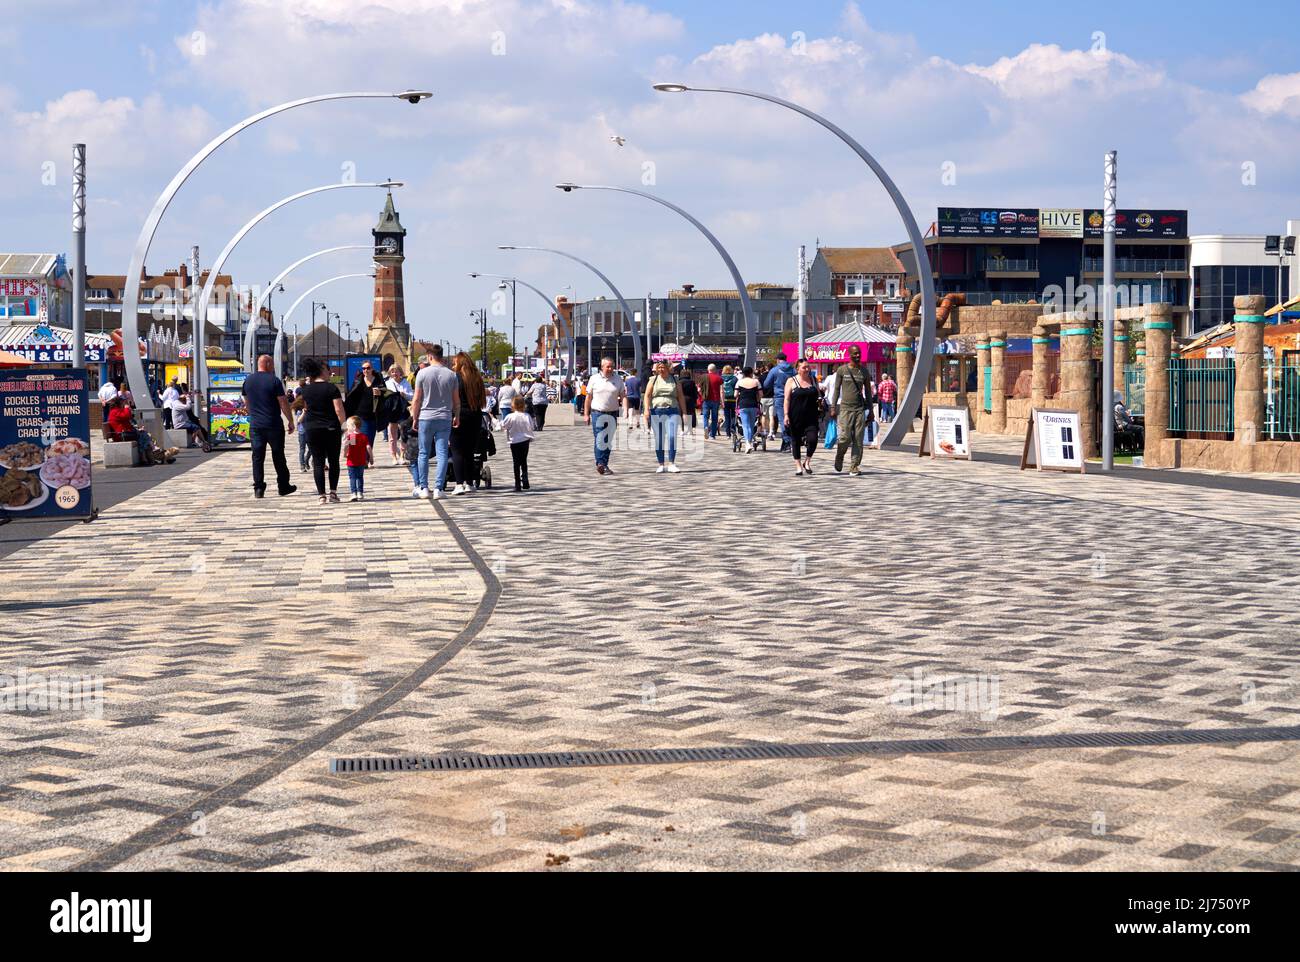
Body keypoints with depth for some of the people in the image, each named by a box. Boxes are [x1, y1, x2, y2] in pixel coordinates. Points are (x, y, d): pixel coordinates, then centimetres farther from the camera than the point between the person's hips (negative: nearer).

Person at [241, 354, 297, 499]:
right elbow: (283, 403, -10)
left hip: (255, 425, 3)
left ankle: (258, 487, -2)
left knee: (257, 456, 4)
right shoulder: (274, 381, -10)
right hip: (274, 425, -3)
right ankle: (283, 486, 14)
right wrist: (290, 421, -2)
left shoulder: (248, 381, 6)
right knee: (278, 455, 7)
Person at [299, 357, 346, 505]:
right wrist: (343, 424, 1)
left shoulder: (306, 389, 3)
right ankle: (333, 493, 6)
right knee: (333, 461, 9)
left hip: (312, 430, 2)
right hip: (331, 429, -2)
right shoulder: (331, 388, -8)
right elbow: (339, 410, -13)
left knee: (318, 463, 3)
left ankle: (321, 495, -1)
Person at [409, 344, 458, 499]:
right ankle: (438, 488, -2)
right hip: (445, 419, 1)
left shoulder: (423, 373, -5)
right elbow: (455, 399, 8)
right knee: (442, 454, 1)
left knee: (424, 453, 8)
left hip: (426, 418, -1)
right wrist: (457, 416, 22)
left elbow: (416, 400, -2)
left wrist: (415, 418, 8)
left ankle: (423, 488, 8)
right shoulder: (451, 375, 1)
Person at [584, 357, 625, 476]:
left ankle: (605, 465, 15)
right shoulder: (594, 379, 2)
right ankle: (600, 464, -16)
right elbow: (588, 397, 5)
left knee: (609, 441, 7)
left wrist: (625, 409, -12)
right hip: (597, 413, -3)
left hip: (612, 414, 3)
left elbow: (623, 396, 5)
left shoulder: (618, 379, 7)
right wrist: (586, 414, 3)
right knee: (599, 439, -12)